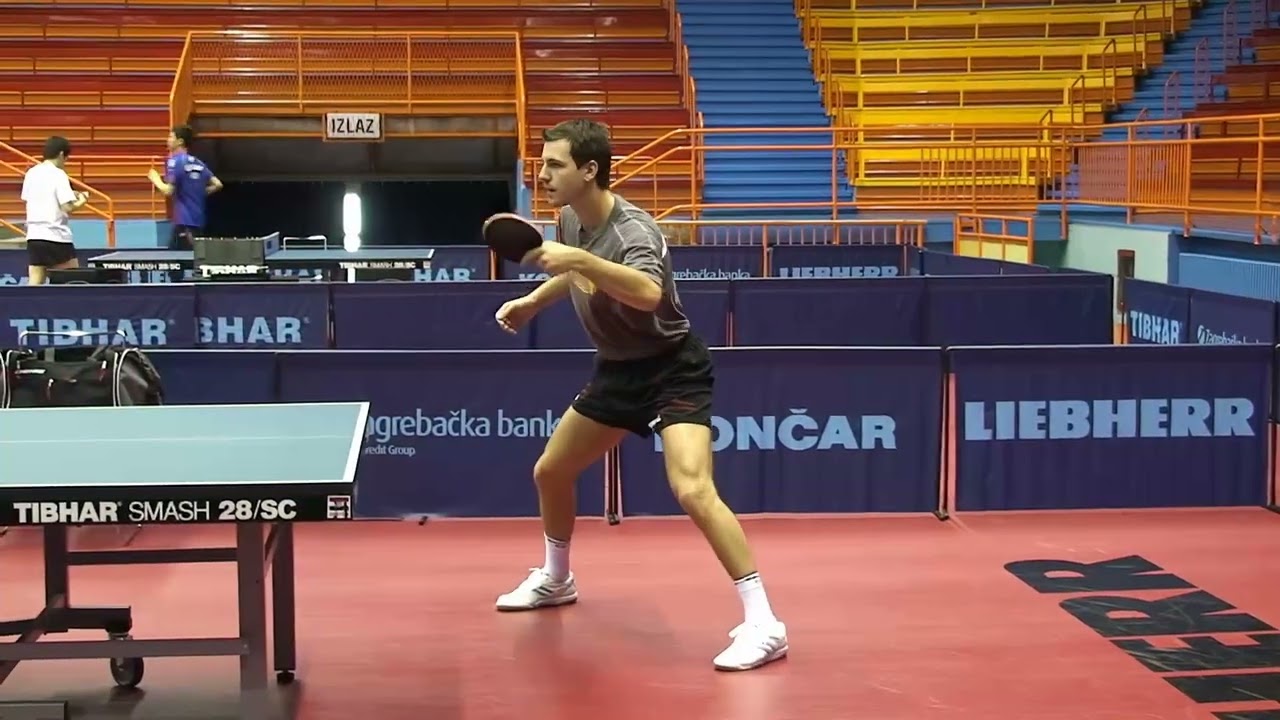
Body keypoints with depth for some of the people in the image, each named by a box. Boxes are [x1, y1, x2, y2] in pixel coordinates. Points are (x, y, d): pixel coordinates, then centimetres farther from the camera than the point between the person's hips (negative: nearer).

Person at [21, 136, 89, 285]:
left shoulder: (31, 173, 9)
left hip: (34, 235, 6)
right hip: (56, 237, -6)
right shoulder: (58, 175, -10)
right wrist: (82, 201, 3)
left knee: (35, 283, 1)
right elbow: (68, 207, -18)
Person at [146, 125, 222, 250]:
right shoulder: (197, 163, 12)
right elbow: (217, 184, 9)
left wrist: (156, 179, 1)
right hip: (197, 219, 8)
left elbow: (168, 191, -17)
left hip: (183, 220, -8)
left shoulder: (175, 161, -10)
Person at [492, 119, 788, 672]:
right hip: (618, 369, 9)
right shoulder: (570, 219, -2)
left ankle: (762, 624, -22)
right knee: (550, 471, 17)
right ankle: (555, 580, 44)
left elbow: (650, 293, -52)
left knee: (692, 490, -27)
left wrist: (582, 260, -59)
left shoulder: (634, 232, -28)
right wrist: (532, 302, 13)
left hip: (673, 369, -9)